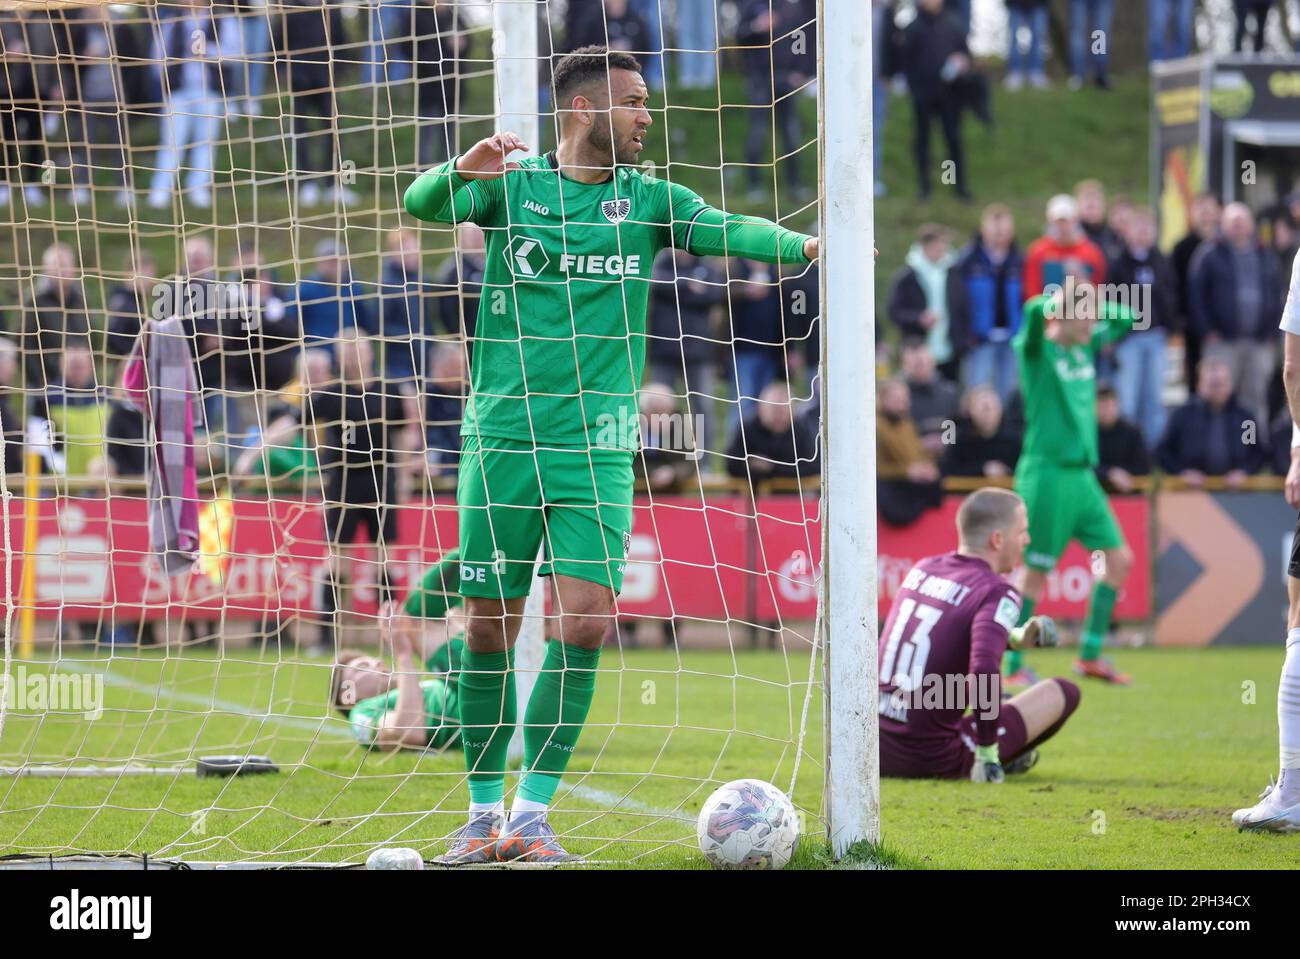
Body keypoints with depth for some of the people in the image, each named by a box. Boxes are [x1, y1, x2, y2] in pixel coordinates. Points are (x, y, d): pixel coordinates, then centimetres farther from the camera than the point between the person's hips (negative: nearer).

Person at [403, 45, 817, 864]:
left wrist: (803, 245, -30)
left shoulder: (648, 200, 7)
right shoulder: (511, 184, 3)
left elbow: (723, 230, -10)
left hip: (597, 448, 1)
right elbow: (423, 204, -12)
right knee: (490, 626, 3)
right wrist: (463, 170, -34)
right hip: (502, 440, -1)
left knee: (586, 620, -11)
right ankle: (485, 808, 18)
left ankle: (533, 812, -2)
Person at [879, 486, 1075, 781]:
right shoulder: (998, 594, -13)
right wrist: (987, 754, -22)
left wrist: (1015, 637, 25)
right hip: (932, 760, -6)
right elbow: (983, 670, -30)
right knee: (1065, 692, 4)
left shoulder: (922, 569, 9)